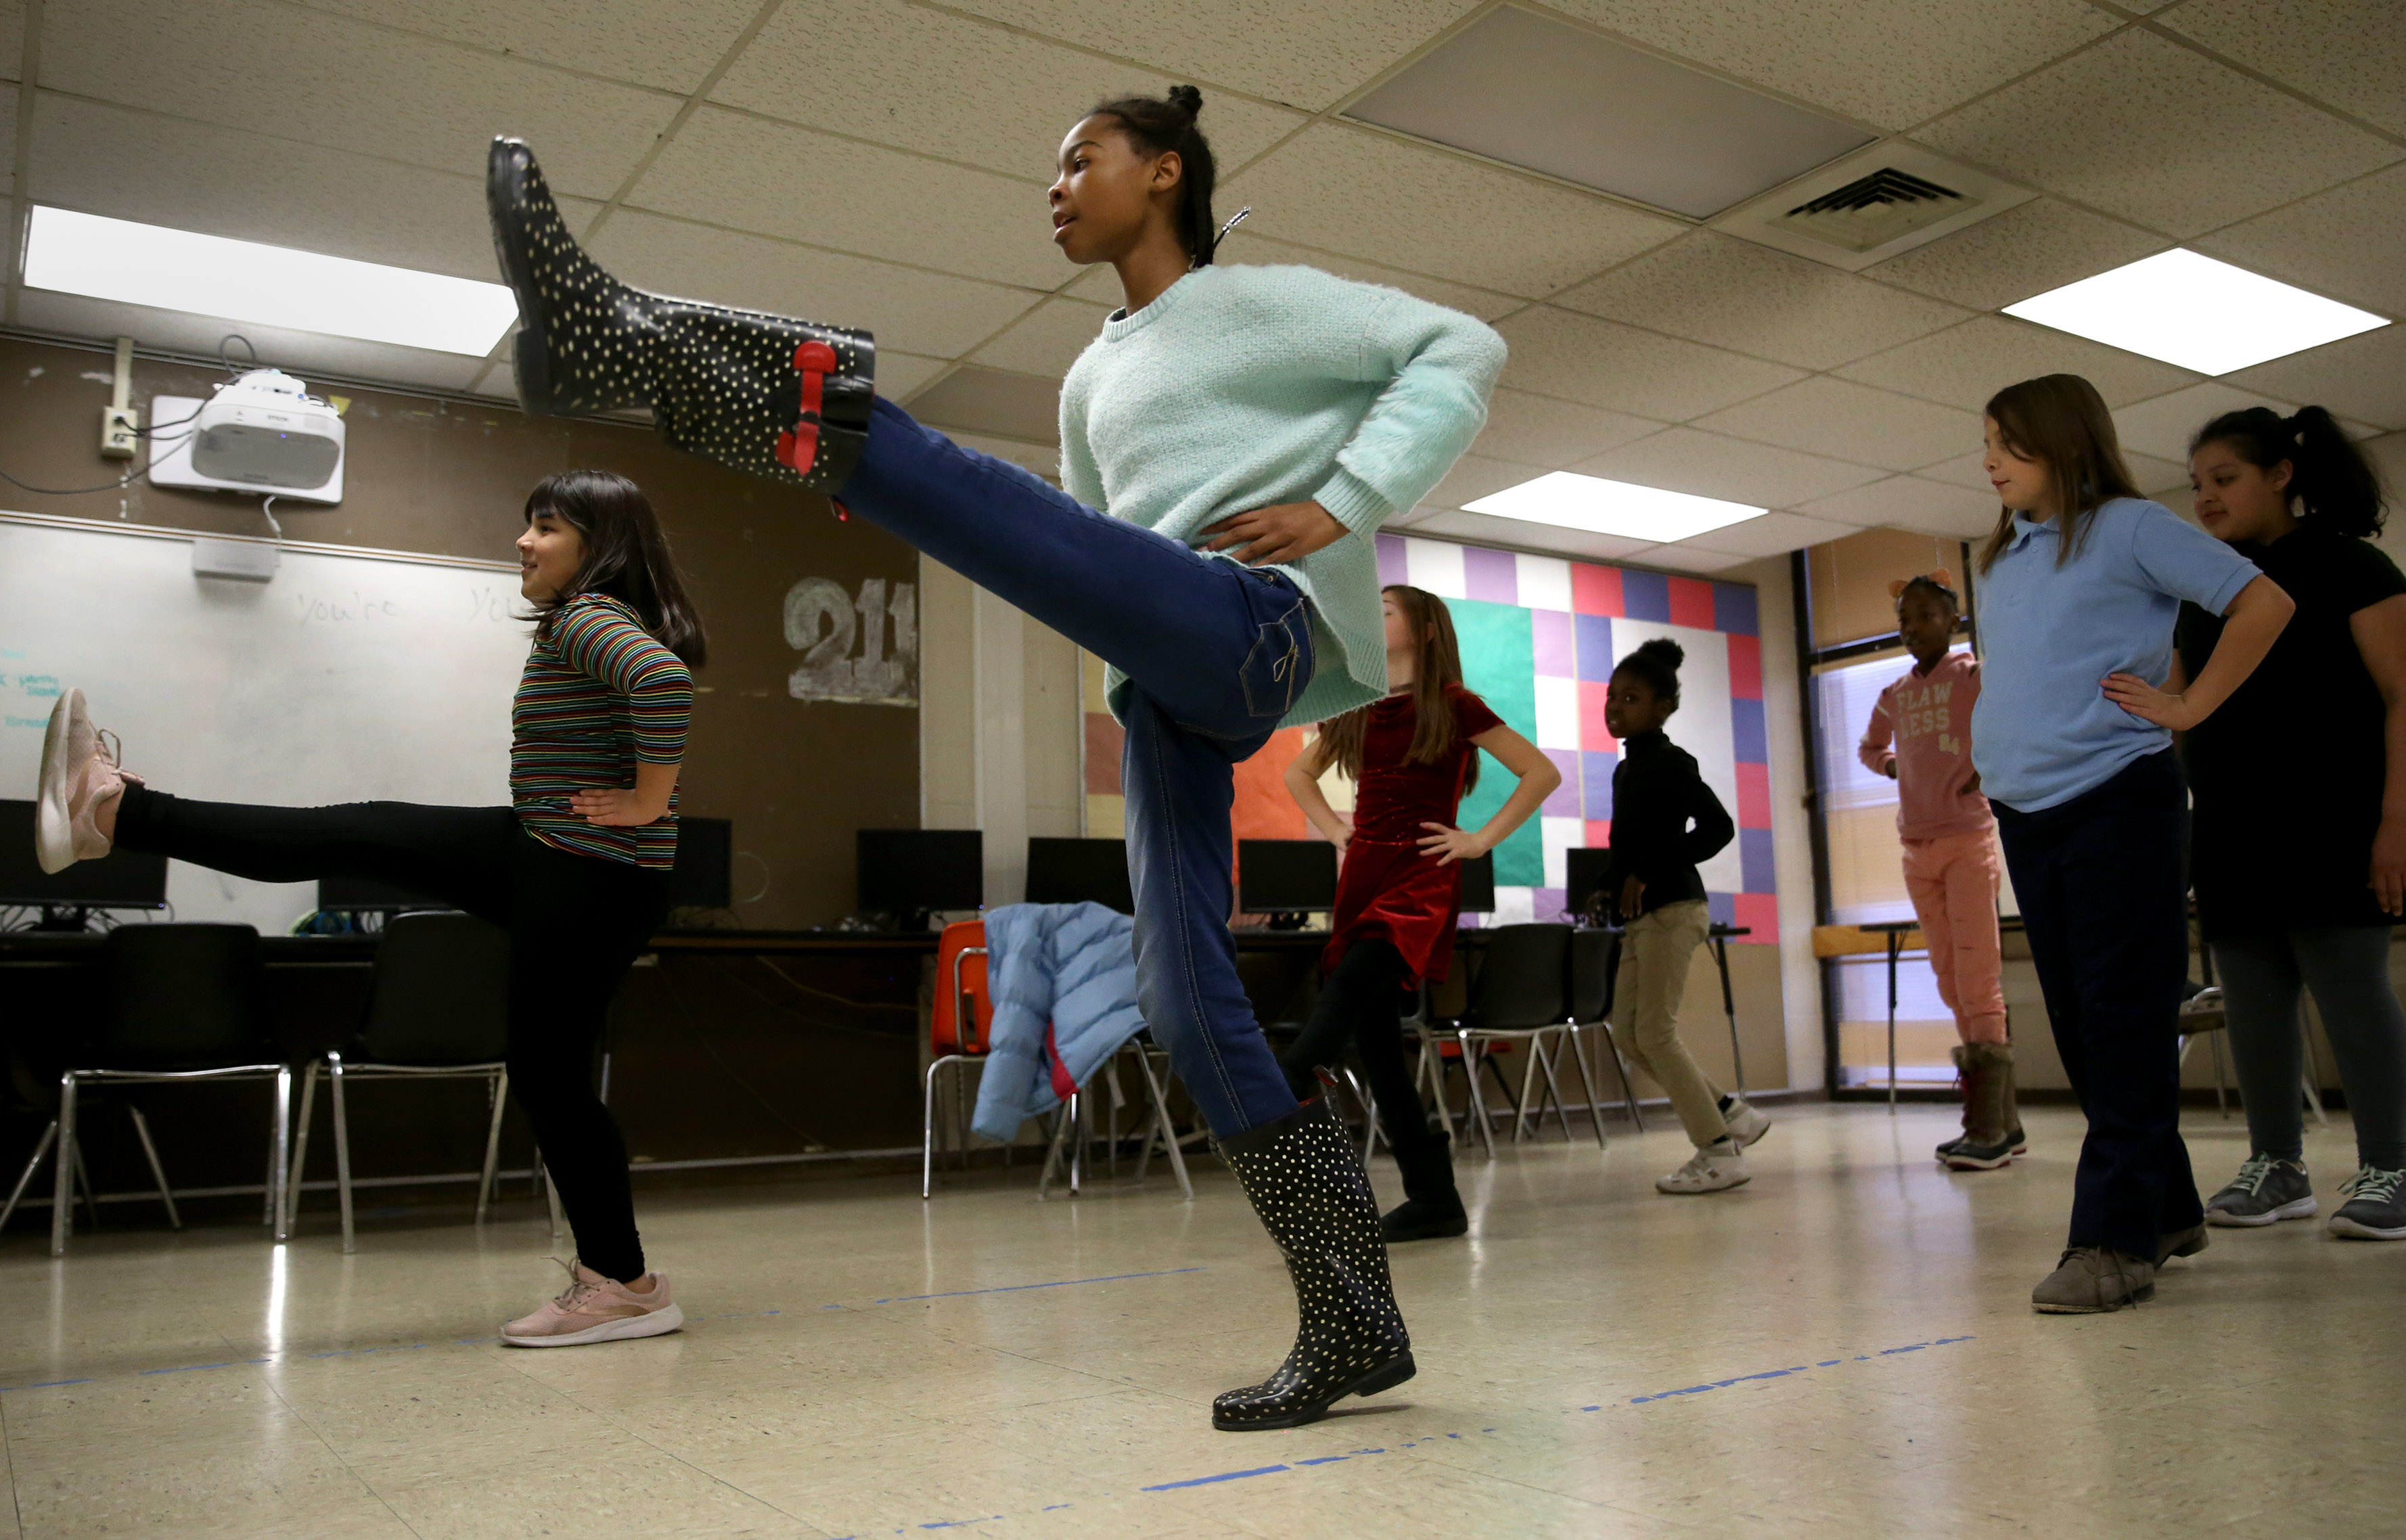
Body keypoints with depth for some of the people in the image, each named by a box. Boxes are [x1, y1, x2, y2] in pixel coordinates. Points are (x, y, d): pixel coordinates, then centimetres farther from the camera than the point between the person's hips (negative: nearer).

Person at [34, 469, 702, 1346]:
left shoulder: (590, 617, -18)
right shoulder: (581, 623, 14)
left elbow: (666, 682, -39)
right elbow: (651, 684, 31)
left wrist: (648, 803, -27)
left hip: (593, 884, -10)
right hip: (540, 850, 10)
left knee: (550, 1075, -3)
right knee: (354, 837, 9)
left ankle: (625, 1285, 7)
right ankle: (117, 813, 15)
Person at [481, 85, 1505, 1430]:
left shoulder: (1265, 302, 12)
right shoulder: (1091, 380, 31)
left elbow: (1464, 349, 5)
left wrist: (1343, 506, -7)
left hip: (1260, 619, -7)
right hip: (1164, 688, 7)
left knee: (962, 486, -26)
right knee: (1189, 999, -4)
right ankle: (1354, 1328, 1)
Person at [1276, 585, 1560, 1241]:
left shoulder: (1452, 705, -1)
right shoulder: (1355, 710, 15)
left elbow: (1543, 773, -2)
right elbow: (1298, 775, 31)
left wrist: (1480, 840, -6)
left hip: (1422, 875, -6)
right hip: (1363, 872, 6)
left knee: (1349, 986, -30)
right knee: (1374, 1031, 1)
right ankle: (1434, 1198, 8)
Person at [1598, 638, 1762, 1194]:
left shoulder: (1668, 761, -9)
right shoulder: (1627, 768, 16)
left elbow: (1717, 826, -16)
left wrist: (1647, 874, -17)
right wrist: (1617, 885, 6)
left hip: (1671, 910, -9)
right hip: (1642, 917, 9)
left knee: (1654, 1032, -8)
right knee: (1635, 1037, 9)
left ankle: (1719, 1153, 2)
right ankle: (1732, 1114, 20)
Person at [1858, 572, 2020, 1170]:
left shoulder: (1975, 675, -4)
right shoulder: (1895, 695, 14)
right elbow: (1870, 747, 32)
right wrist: (1896, 769, 14)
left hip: (1969, 840, -6)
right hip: (1917, 847, 7)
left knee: (1977, 979, -10)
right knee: (1952, 983, 7)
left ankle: (1988, 1130, -10)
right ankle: (2003, 1122, 13)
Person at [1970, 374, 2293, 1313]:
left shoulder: (2127, 528, -3)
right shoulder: (2003, 556, 17)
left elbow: (2265, 603, -6)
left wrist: (2187, 708, -8)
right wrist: (1994, 748, 12)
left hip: (2115, 802, -7)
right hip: (2023, 813, 7)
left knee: (2122, 1023, -6)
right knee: (2076, 1024, 10)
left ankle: (2116, 1241, -5)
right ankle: (2165, 1210, 22)